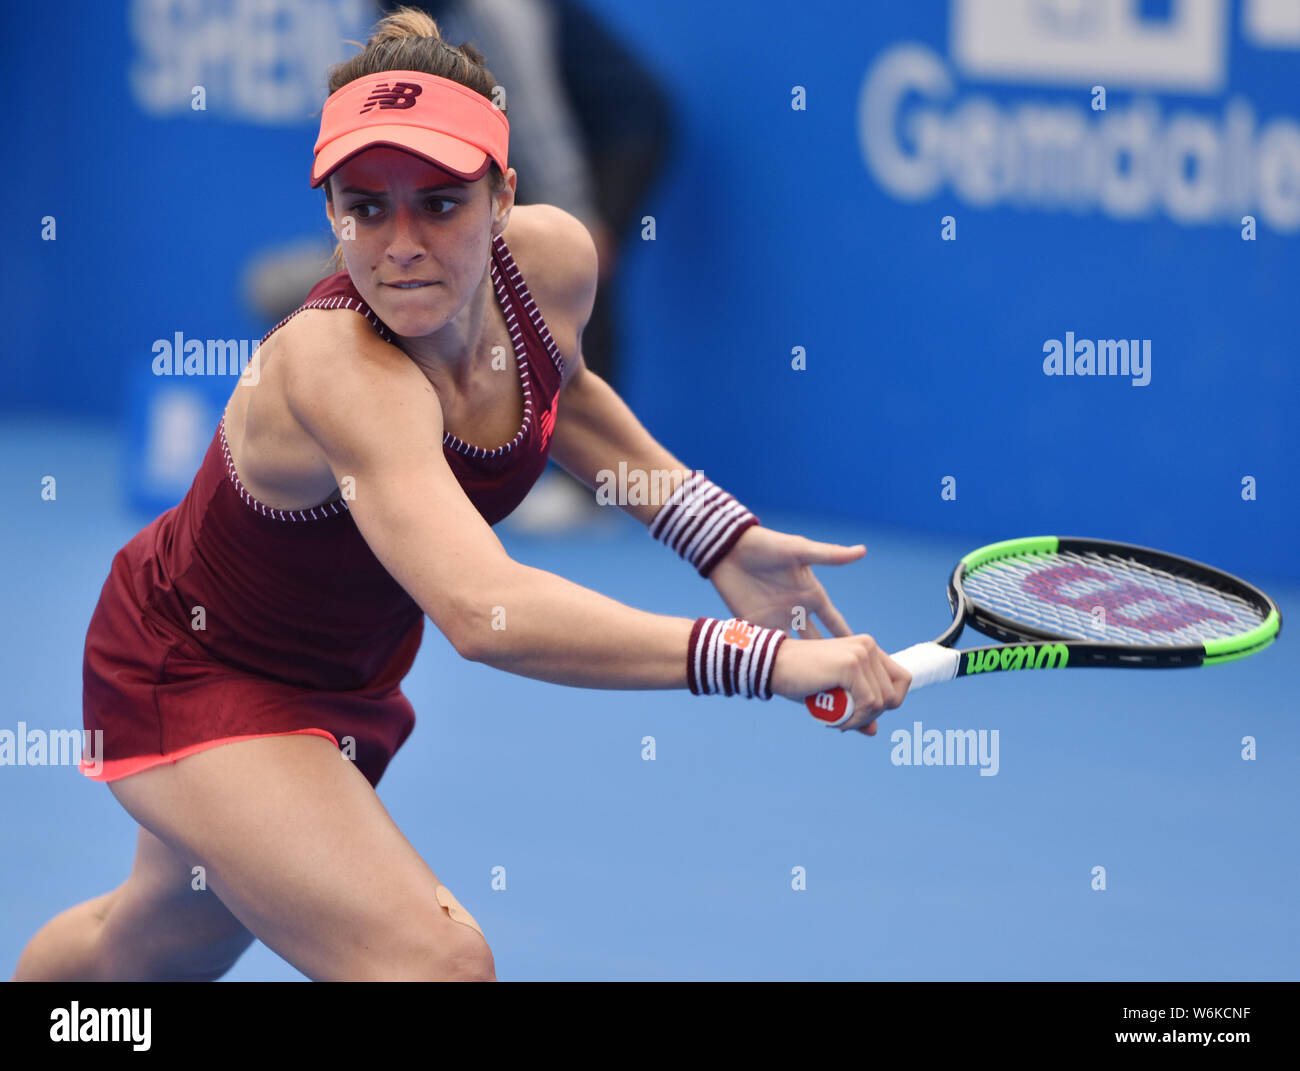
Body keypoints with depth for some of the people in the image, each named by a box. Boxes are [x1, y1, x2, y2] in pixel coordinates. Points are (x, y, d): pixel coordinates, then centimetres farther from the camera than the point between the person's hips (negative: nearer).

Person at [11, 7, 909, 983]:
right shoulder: (333, 366, -41)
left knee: (161, 943, 31)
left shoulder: (554, 257, -18)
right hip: (196, 674, -8)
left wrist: (722, 538, -1)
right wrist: (760, 658, -62)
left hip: (347, 677, 8)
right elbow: (484, 610, -56)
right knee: (436, 960, -28)